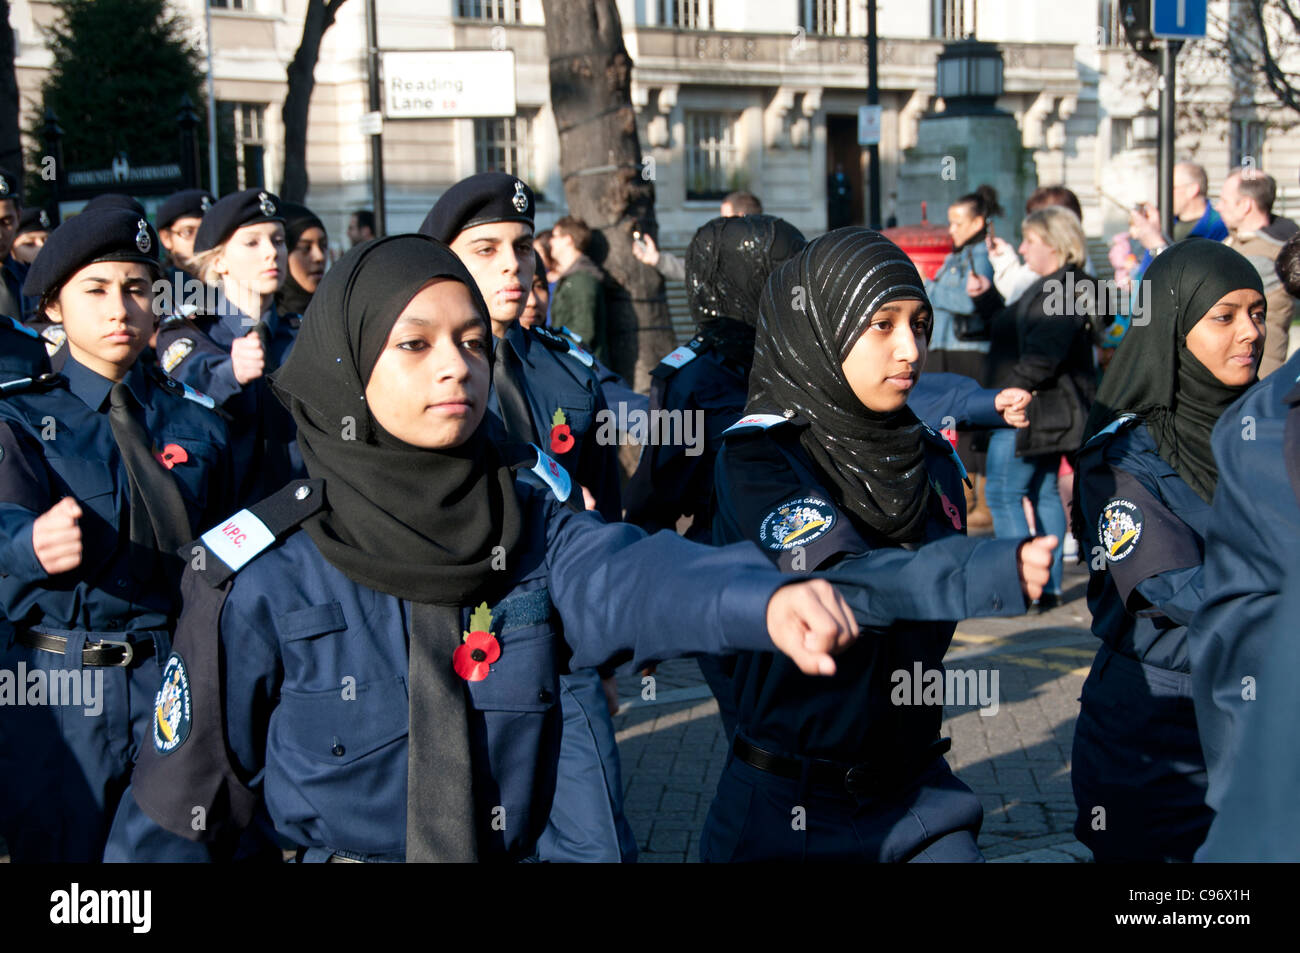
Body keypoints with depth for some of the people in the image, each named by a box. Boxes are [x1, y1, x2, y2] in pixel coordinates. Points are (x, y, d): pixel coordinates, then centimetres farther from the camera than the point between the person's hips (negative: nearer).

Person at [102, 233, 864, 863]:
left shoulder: (535, 529, -8)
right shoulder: (265, 574, -14)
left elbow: (634, 575, -30)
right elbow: (187, 794, -6)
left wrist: (764, 599, -48)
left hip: (515, 845, 3)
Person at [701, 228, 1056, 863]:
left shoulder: (932, 460, 4)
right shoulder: (758, 459, -15)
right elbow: (838, 585, -31)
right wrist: (993, 572, -43)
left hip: (916, 792, 5)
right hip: (789, 807, -4)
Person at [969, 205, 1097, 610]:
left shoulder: (1060, 292, -19)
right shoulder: (1057, 288, 15)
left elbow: (1040, 361, -26)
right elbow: (1014, 328, 25)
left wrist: (1001, 396, -22)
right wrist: (986, 296, 16)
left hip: (1031, 412, -11)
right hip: (1050, 413, 11)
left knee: (1003, 493, -6)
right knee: (1043, 493, 14)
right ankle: (1049, 586, 18)